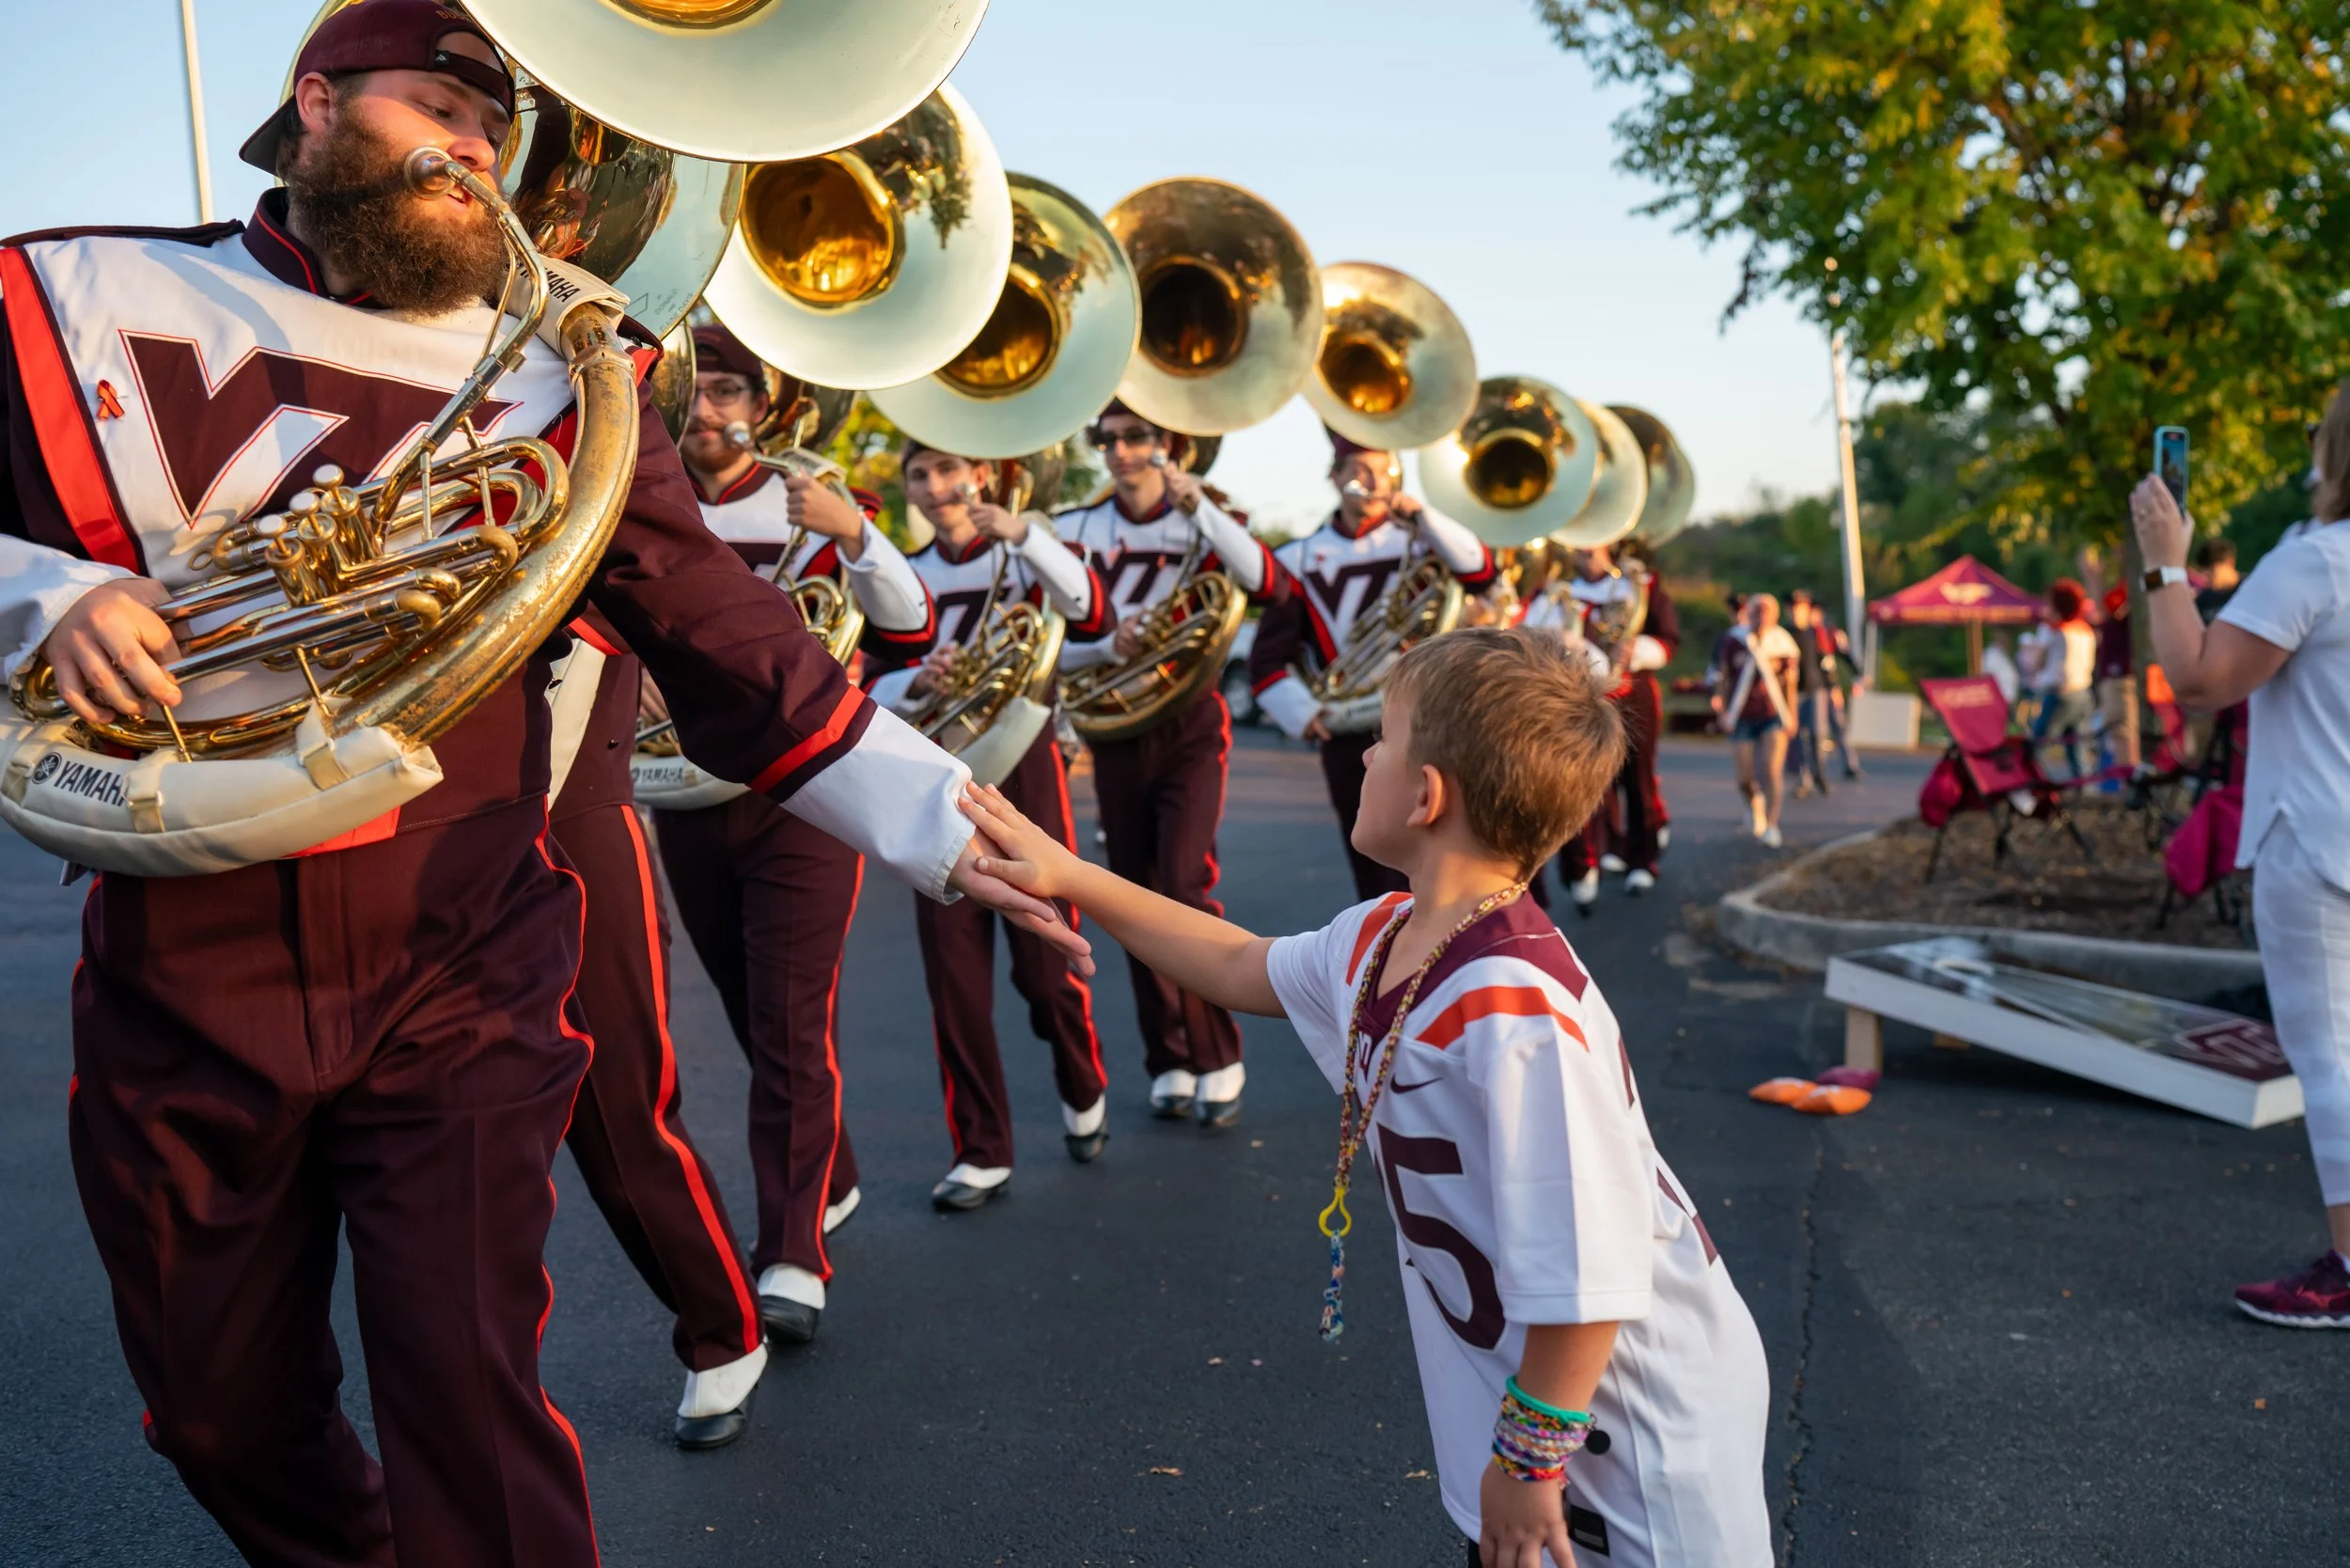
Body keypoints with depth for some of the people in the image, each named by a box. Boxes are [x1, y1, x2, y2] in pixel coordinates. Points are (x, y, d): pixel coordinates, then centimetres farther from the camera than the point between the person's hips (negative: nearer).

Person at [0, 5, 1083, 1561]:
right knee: (222, 1413, 19)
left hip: (455, 982, -2)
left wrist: (929, 813, -14)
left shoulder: (554, 374, 0)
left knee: (471, 1408, -1)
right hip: (178, 990, 3)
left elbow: (717, 630, -5)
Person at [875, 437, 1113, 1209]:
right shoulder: (906, 576, 10)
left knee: (1046, 962, -1)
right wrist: (916, 680, -18)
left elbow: (1093, 618, -19)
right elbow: (875, 687, 4)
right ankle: (982, 1153, 10)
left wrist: (1024, 534, -29)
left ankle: (1082, 1092, 29)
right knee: (953, 972, 0)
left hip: (1022, 763, -3)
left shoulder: (1024, 555, 1)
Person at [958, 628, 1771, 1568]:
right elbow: (1242, 969, 15)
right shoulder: (1378, 944, -3)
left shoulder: (1515, 1013, -32)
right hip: (1513, 1382, 8)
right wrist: (1070, 878, 13)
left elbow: (1590, 1275, -31)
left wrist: (1531, 1455, -18)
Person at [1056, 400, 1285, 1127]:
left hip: (1190, 722, -2)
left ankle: (1219, 1061, 0)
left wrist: (1198, 506, -25)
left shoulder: (1202, 522, 0)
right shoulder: (1078, 530, 2)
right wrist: (1107, 646, -18)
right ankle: (1169, 1065, 18)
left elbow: (1267, 584, -19)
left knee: (1185, 884, -14)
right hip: (1114, 726, 2)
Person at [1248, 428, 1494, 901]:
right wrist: (1305, 716, -13)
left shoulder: (1418, 544, 7)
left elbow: (1480, 573, -12)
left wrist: (1420, 513, -19)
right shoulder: (1299, 561, 4)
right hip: (1349, 742, 1)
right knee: (1378, 884, 7)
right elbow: (1267, 660, 1)